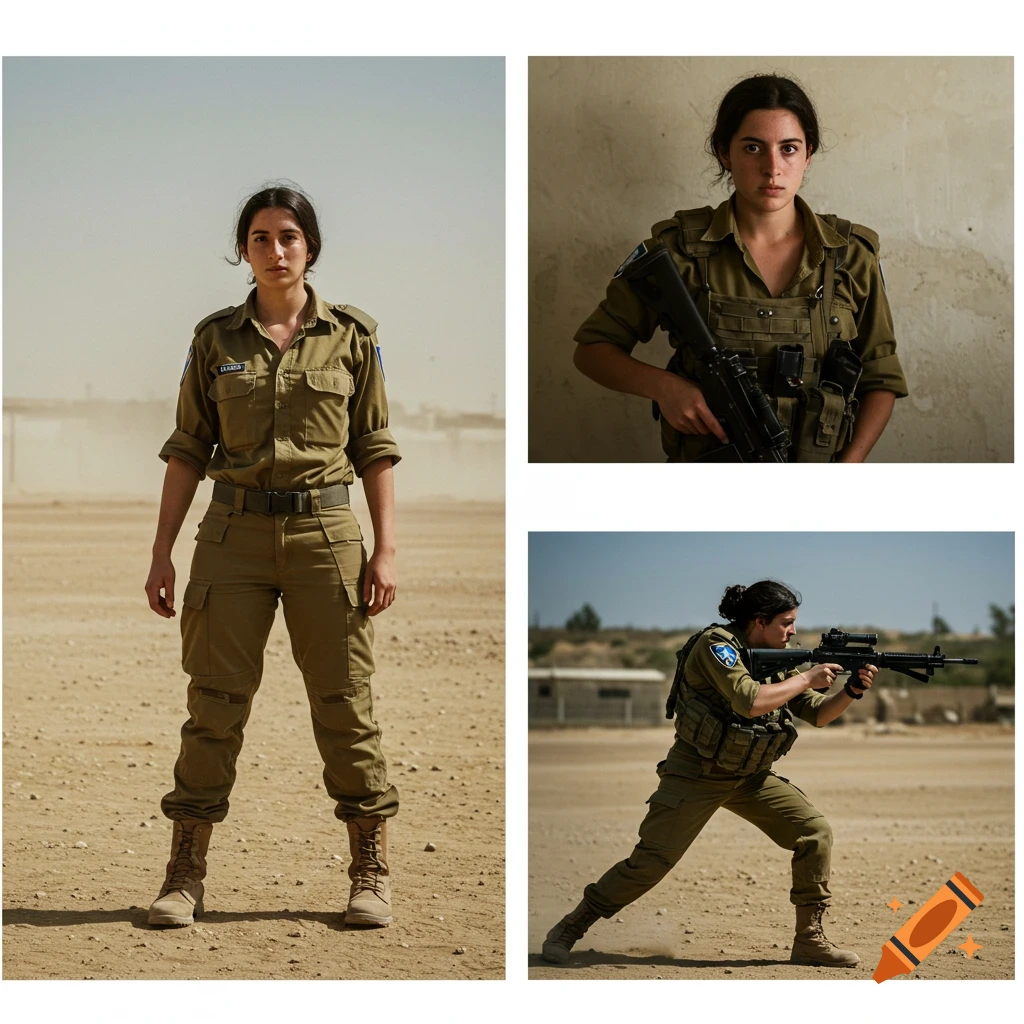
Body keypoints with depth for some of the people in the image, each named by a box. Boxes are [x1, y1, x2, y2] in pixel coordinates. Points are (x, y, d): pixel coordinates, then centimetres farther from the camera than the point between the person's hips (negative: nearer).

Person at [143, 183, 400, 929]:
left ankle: (372, 873, 12)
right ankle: (186, 874, 6)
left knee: (344, 704, 2)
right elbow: (189, 449, 7)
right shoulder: (216, 339, 6)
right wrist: (162, 552, 3)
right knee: (215, 703, 0)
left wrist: (386, 549, -3)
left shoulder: (351, 336, 3)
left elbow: (375, 448, 4)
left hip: (325, 532, -1)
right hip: (235, 532, 1)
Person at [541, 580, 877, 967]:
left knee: (815, 833, -6)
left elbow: (818, 714, 7)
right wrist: (806, 679, -22)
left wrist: (852, 691, -11)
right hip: (696, 775, -7)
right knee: (650, 860, -10)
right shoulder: (715, 644, -17)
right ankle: (570, 928, 6)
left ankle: (809, 939, 2)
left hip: (751, 776, 7)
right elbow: (750, 700, -31)